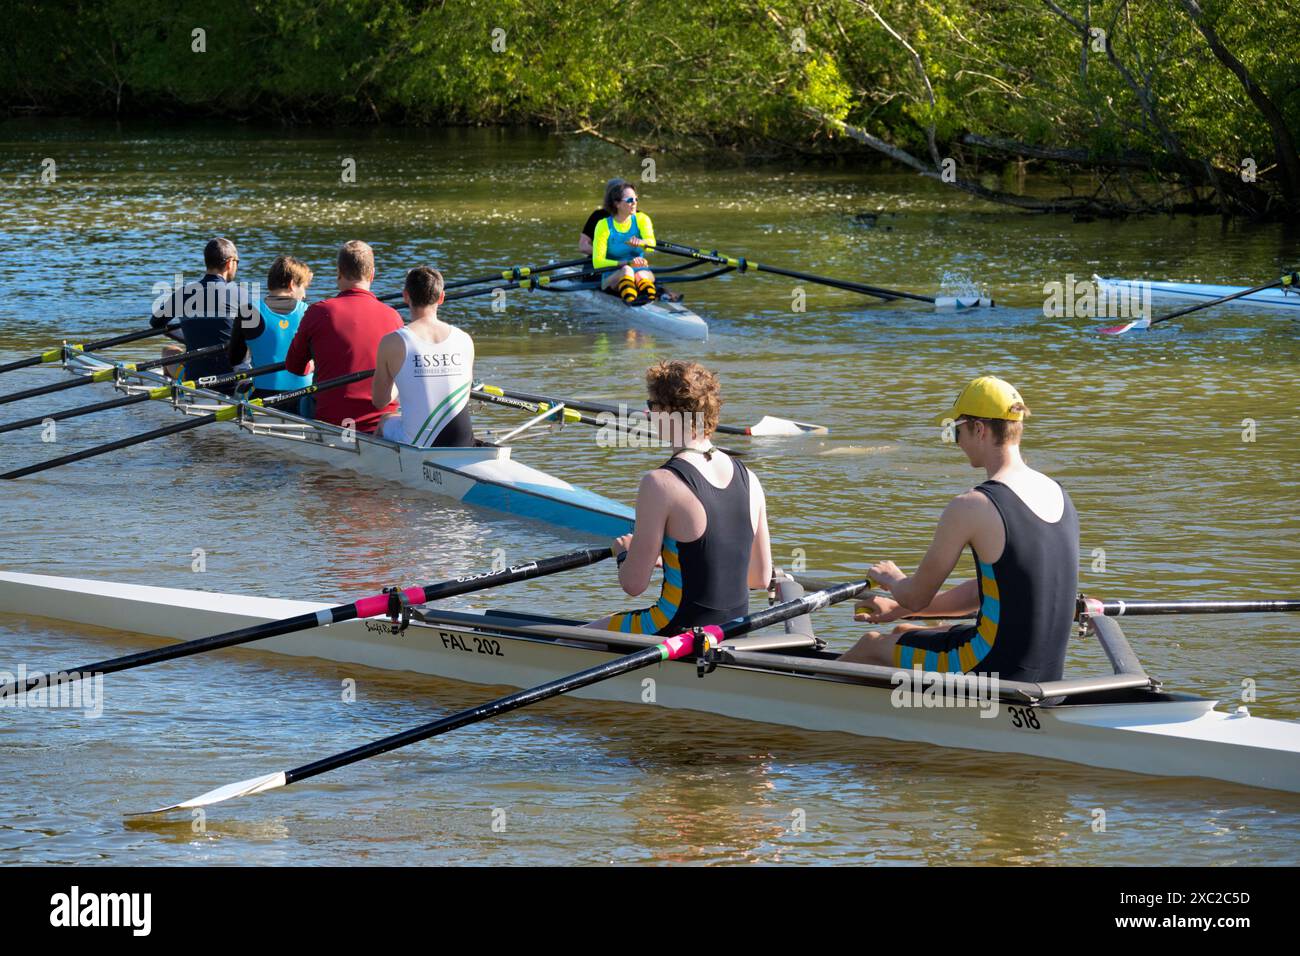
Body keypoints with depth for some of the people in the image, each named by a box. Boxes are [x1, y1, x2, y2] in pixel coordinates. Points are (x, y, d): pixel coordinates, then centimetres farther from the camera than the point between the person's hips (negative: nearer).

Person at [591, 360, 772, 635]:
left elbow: (634, 584, -14)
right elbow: (761, 578, 9)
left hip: (680, 630, -7)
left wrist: (624, 553, 9)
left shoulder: (660, 483, -18)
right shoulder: (748, 479, 2)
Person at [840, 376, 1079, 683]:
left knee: (871, 645, 19)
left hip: (994, 672, -7)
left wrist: (892, 580, 19)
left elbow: (916, 597, -7)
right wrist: (900, 609, 24)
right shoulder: (1058, 496, 7)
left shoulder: (970, 508, -18)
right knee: (903, 634, 29)